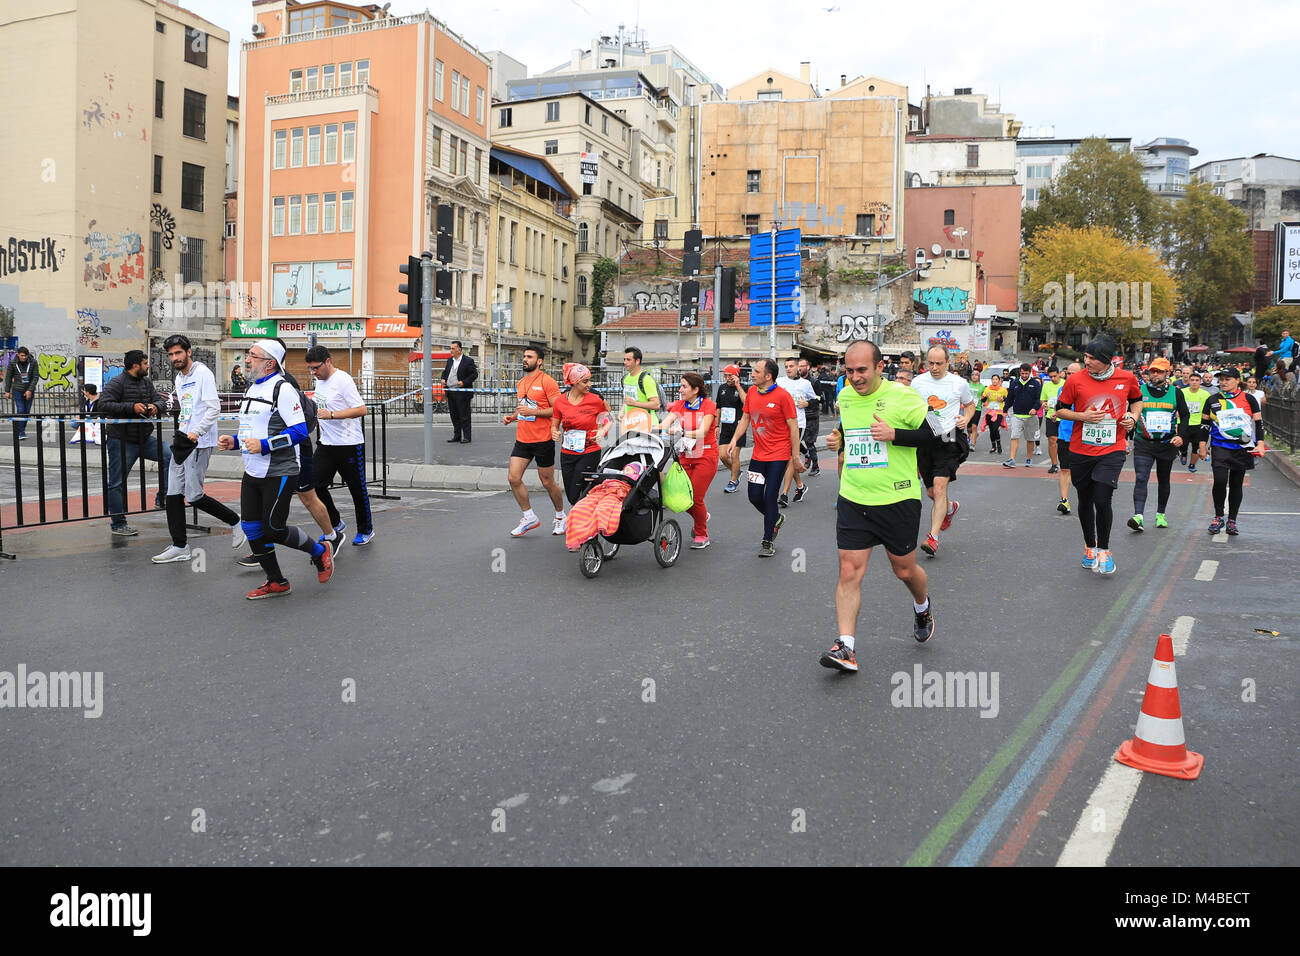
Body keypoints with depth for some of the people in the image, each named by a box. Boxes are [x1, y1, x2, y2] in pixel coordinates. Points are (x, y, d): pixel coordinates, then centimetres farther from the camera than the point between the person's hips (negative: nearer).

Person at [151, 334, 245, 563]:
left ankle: (235, 522, 11)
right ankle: (180, 547, 10)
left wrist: (197, 431, -25)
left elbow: (214, 408, -18)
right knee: (173, 494, 4)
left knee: (194, 496, -9)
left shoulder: (203, 373, -10)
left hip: (199, 442, -9)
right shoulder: (178, 378, 17)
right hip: (182, 441, 9)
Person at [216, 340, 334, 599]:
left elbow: (299, 431, -20)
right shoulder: (252, 388, 16)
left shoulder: (282, 389, -13)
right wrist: (234, 442, 9)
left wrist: (263, 445, -25)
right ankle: (276, 582, 20)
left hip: (279, 474, -9)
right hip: (252, 473, 9)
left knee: (273, 529, -7)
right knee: (252, 529, 7)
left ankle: (319, 552, 18)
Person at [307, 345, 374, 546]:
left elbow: (361, 410, -23)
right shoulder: (319, 380, 10)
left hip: (350, 444, -7)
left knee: (358, 489, 4)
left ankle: (366, 531, 21)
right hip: (326, 444, 7)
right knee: (314, 484, -4)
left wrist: (331, 414, -28)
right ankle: (335, 523, 14)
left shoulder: (343, 380, -16)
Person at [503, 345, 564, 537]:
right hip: (522, 440, 7)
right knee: (514, 478, -3)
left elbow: (558, 410, -15)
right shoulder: (521, 383, 14)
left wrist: (533, 412, -23)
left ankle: (560, 516, 26)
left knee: (547, 483, 5)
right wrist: (512, 416, 7)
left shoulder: (547, 381, -10)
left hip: (543, 441, -7)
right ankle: (529, 517, 12)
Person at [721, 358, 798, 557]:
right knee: (754, 496, 6)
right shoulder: (751, 392, 4)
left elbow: (793, 427, -10)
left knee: (770, 497, -5)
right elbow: (745, 418, 15)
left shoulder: (782, 396, -13)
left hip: (778, 455, -6)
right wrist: (734, 440, 2)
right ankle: (776, 519, 36)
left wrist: (796, 456, -9)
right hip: (758, 454, 6)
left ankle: (768, 542, 8)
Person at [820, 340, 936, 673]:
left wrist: (894, 434, -21)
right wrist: (838, 440, 4)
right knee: (849, 572, -5)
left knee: (904, 569, 13)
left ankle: (923, 608, 47)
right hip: (853, 500, 4)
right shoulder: (844, 396, 7)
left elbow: (938, 433, -10)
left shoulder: (902, 396, -11)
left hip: (898, 499, -3)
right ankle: (845, 647, -1)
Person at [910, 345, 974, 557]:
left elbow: (970, 404, 18)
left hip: (949, 440, -3)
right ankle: (950, 507, 46)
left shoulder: (959, 383, 1)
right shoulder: (917, 383, 5)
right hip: (924, 440, 3)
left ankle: (933, 537, -17)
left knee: (939, 487, -18)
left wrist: (966, 418, -2)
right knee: (931, 492, 11)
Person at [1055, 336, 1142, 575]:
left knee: (1102, 500, -14)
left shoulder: (1127, 378, -1)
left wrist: (1133, 416, 0)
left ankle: (1104, 549, 7)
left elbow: (1137, 400, 19)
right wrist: (1083, 416, -13)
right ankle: (1089, 546, 32)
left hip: (1112, 450, -1)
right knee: (1085, 501, 12)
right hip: (1081, 451, 1)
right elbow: (1060, 410, 3)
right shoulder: (1075, 380, -6)